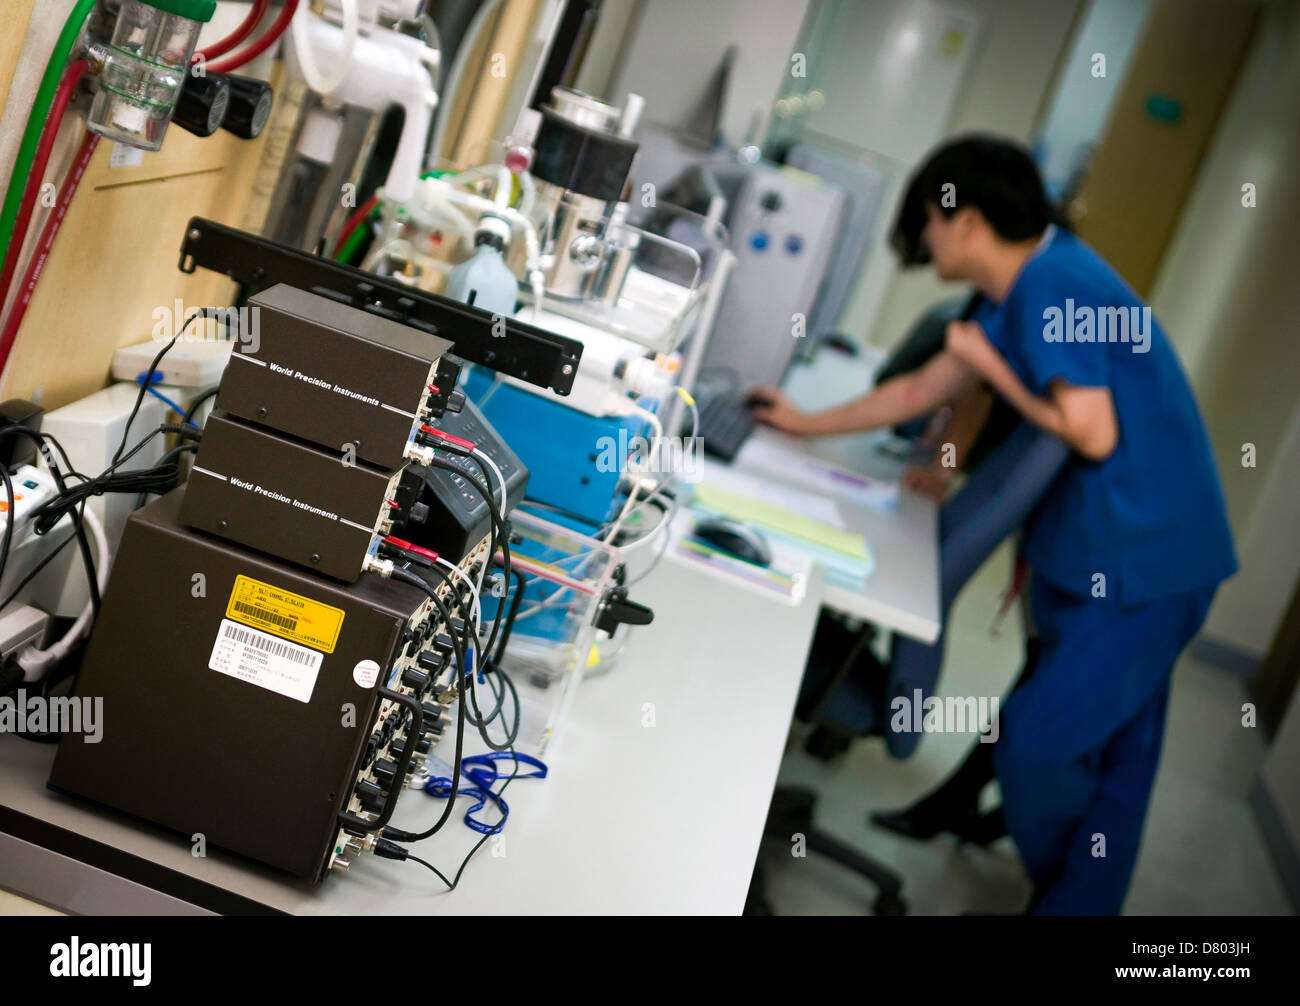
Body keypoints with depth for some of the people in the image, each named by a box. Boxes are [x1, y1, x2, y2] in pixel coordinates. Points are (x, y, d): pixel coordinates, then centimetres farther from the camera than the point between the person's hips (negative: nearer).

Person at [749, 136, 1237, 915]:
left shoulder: (1053, 283, -19)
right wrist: (809, 425, 26)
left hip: (1143, 564, -9)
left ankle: (1067, 891, 21)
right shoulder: (1024, 290, 12)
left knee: (1038, 742, -3)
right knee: (1113, 767, 14)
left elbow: (1093, 433, -23)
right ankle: (1080, 896, 25)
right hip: (1101, 555, 9)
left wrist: (992, 366, -10)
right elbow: (921, 390, 21)